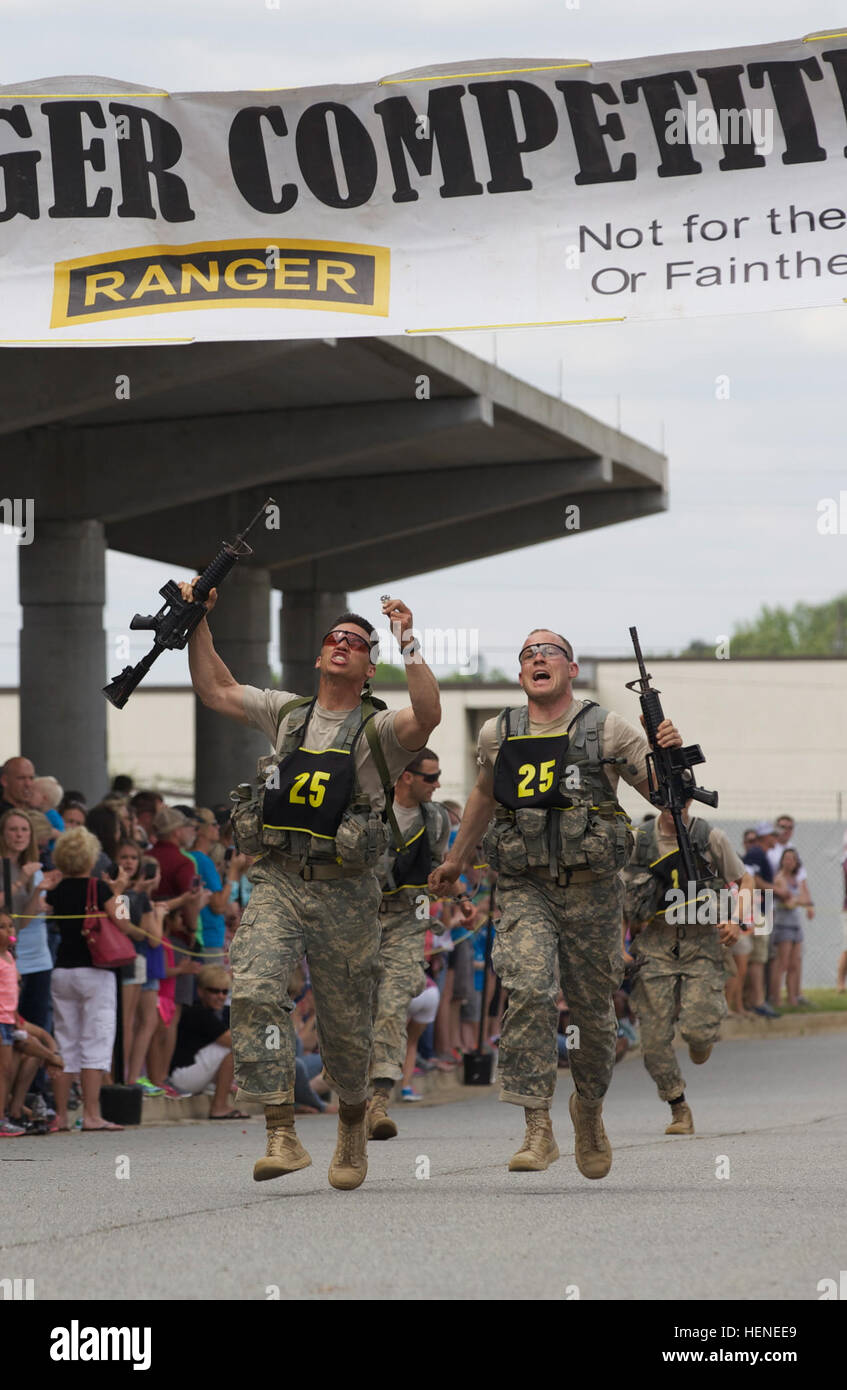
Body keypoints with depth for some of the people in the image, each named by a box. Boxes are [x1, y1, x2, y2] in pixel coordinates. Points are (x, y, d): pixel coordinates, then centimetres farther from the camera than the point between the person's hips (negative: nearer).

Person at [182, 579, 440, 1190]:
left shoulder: (379, 729, -1)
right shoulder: (287, 713, 12)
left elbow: (428, 714, -23)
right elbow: (215, 688, 19)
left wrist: (408, 644, -28)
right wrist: (198, 621, 12)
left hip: (344, 892, -2)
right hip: (278, 881, 2)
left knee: (345, 1025, 8)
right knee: (255, 991, -21)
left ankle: (353, 1123, 37)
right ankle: (282, 1135, -23)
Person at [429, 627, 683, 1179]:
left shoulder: (606, 729, 1)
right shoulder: (497, 735, 8)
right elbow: (485, 796, 28)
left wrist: (672, 757, -18)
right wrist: (455, 860, 37)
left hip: (591, 889, 0)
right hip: (526, 889, 1)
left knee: (593, 1008, 8)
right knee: (529, 991, -21)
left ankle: (590, 1109, 36)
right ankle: (538, 1129, -21)